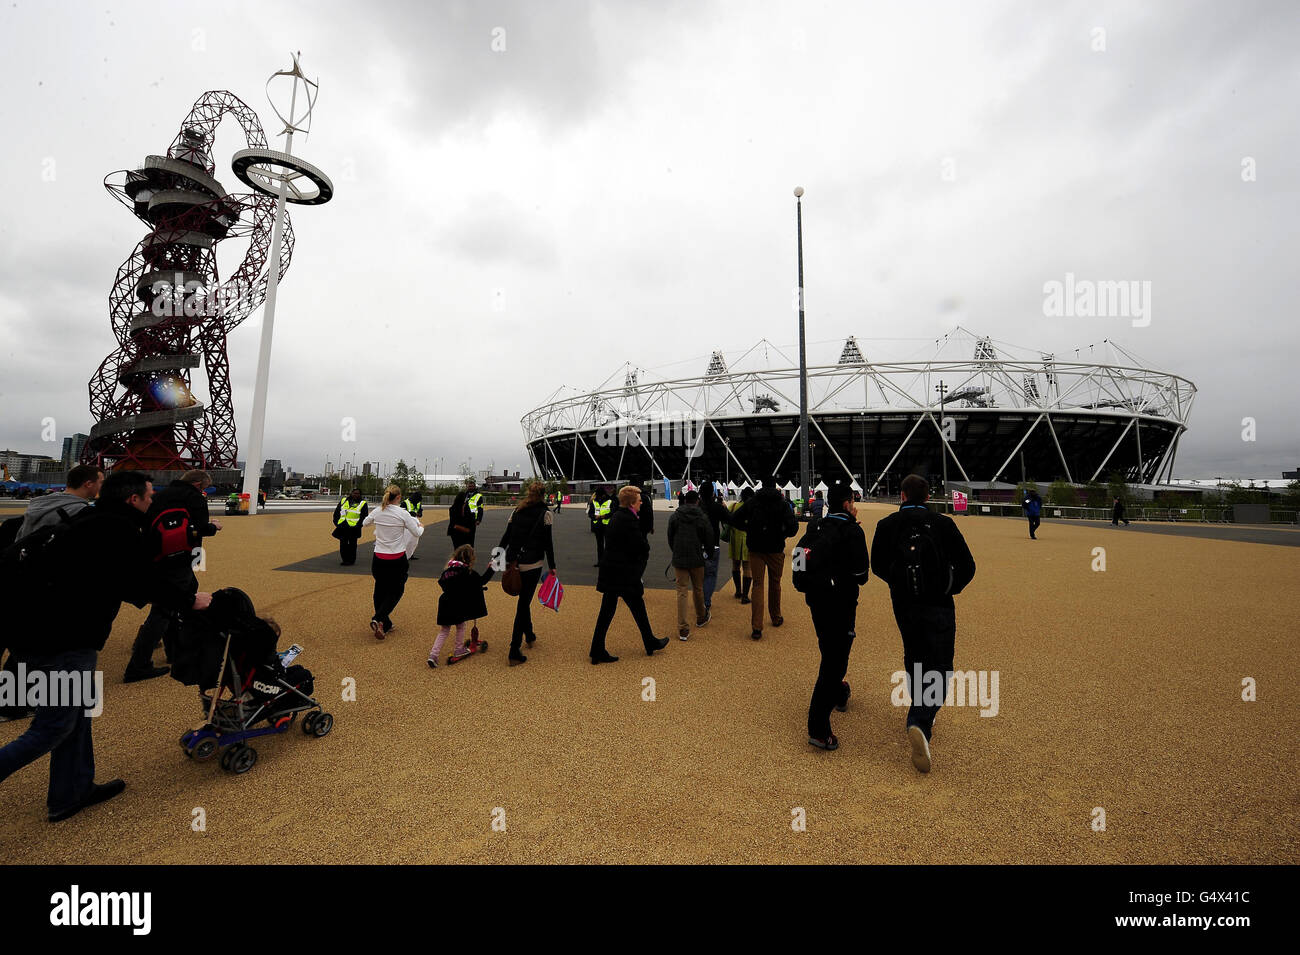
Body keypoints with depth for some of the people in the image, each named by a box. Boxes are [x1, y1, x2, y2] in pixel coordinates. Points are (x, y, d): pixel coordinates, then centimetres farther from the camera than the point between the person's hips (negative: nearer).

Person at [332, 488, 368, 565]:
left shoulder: (363, 504, -1)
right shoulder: (343, 500, 10)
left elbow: (364, 517, -4)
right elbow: (336, 512, 14)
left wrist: (358, 526, -14)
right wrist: (336, 522, 3)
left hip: (353, 528, -3)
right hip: (342, 527, 4)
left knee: (352, 545, 4)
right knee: (343, 544, 8)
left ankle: (351, 560, 14)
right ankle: (344, 559, 19)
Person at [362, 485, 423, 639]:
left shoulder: (377, 512, -2)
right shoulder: (402, 514, -13)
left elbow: (364, 523, 19)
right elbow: (416, 533, -4)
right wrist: (421, 527, 18)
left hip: (379, 558, 4)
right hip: (397, 559, -4)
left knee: (380, 590, 17)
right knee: (396, 591, 11)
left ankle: (385, 625, 22)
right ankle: (378, 619, -8)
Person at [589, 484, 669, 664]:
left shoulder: (615, 516, 10)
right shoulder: (630, 520, -19)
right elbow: (642, 547, -19)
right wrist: (645, 549, 4)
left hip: (609, 571, 8)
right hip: (625, 574, -8)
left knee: (607, 611, 10)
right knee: (638, 608, 10)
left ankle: (597, 651, 14)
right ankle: (651, 644, 28)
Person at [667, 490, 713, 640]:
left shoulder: (674, 517, 1)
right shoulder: (702, 517, -4)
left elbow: (670, 539, 7)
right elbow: (709, 539, 0)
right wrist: (708, 553, 19)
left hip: (679, 560, 1)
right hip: (697, 560, 0)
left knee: (682, 592, 1)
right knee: (698, 589, 18)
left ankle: (683, 629, -4)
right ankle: (701, 618, 38)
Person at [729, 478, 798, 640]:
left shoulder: (752, 502, -2)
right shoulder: (783, 504, -6)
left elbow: (734, 519, -5)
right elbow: (793, 527, -15)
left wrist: (749, 529, 7)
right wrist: (781, 535, 4)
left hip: (755, 549, 0)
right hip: (775, 549, 0)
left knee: (757, 585, 1)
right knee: (775, 584, 17)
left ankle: (756, 627, -8)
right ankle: (776, 618, 34)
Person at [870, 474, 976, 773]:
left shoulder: (887, 525, -3)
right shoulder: (943, 523, -8)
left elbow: (878, 566, 5)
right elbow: (967, 566, -5)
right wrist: (951, 589, 13)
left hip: (904, 604, 2)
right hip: (939, 606, -2)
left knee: (914, 660, 22)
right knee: (939, 667, 2)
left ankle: (921, 714, 35)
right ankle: (921, 723, -18)